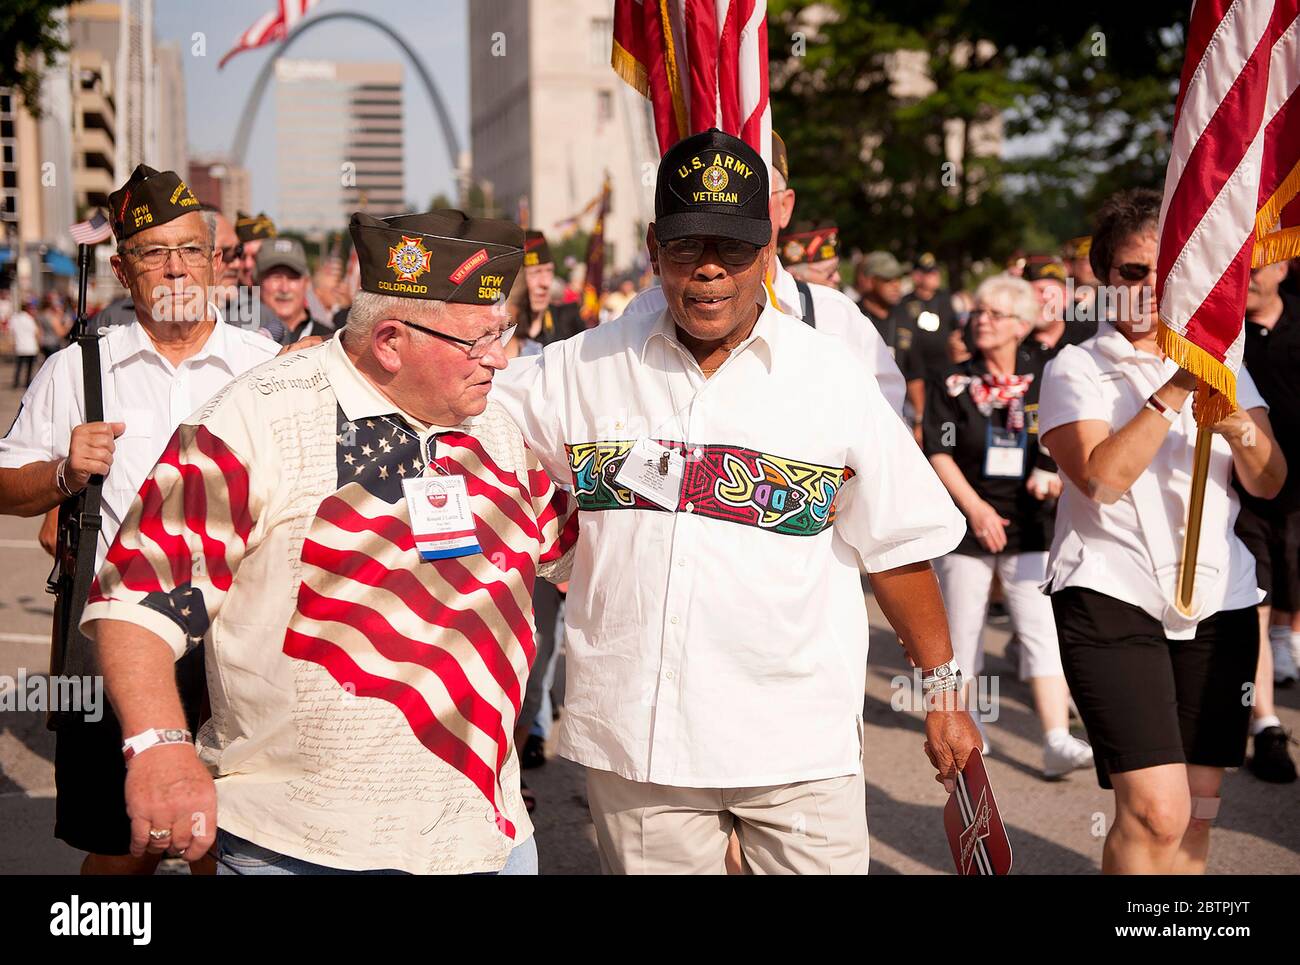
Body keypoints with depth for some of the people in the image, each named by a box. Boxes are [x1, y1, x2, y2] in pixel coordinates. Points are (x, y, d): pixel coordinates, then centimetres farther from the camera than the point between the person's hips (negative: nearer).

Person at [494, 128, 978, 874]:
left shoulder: (834, 377, 1)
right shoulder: (584, 367, 4)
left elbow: (898, 547, 6)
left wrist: (943, 691, 8)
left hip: (800, 748, -1)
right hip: (630, 732, 1)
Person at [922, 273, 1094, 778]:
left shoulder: (1044, 379, 5)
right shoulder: (953, 384, 2)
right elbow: (939, 453, -4)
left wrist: (1054, 475, -9)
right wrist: (975, 507, -15)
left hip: (1030, 526, 0)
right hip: (967, 524, 0)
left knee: (1043, 629, -10)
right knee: (962, 628, 8)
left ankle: (1058, 742, -14)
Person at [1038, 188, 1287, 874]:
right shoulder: (1076, 369, 1)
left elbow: (1268, 484, 6)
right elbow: (1101, 477, -15)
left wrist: (1238, 428, -14)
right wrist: (1174, 392, -19)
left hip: (1217, 601, 5)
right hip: (1112, 594, -5)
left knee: (1196, 817, 6)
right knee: (1155, 811, -16)